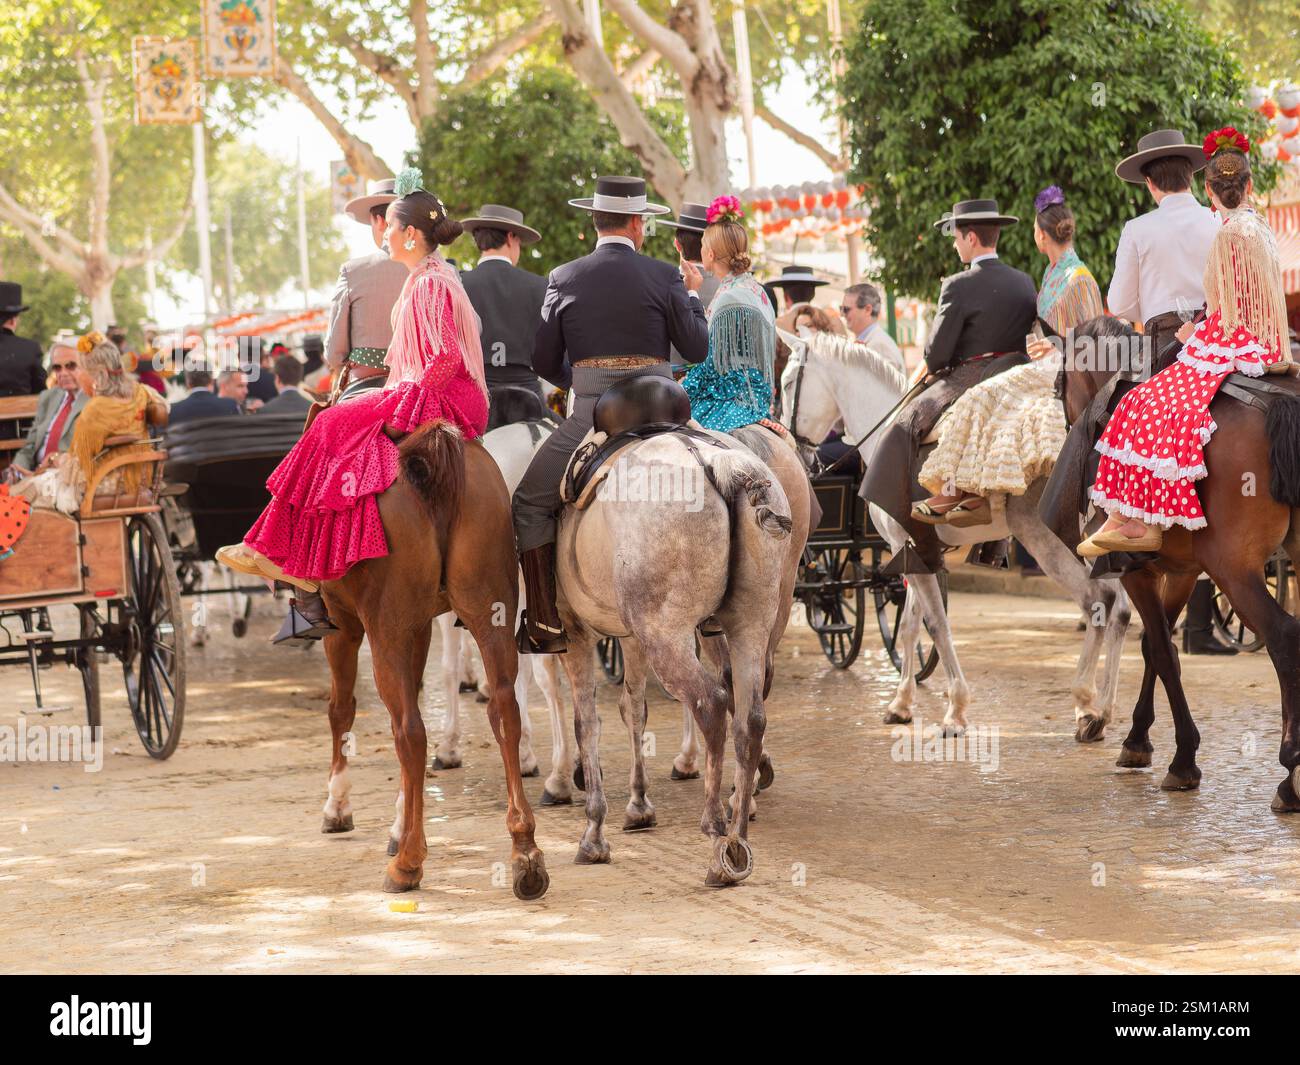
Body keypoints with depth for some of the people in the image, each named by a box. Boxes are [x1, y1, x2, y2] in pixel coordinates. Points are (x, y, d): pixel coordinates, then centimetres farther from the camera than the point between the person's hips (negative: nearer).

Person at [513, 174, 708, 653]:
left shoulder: (563, 278, 3)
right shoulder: (664, 277, 2)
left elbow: (544, 364, 6)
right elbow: (697, 349, 7)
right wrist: (692, 294, 23)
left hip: (591, 414, -1)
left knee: (531, 504, 11)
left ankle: (547, 626, 2)